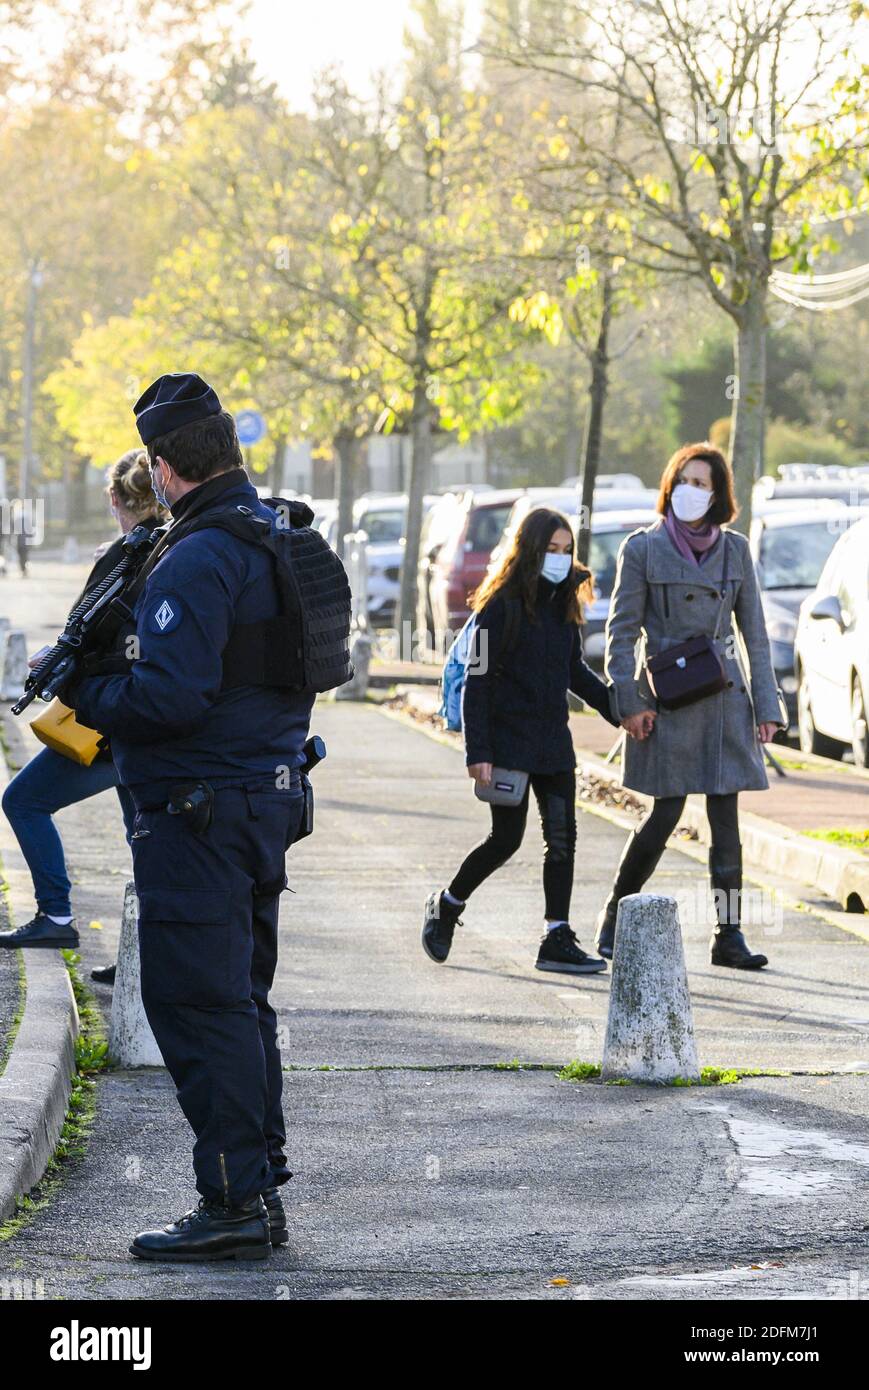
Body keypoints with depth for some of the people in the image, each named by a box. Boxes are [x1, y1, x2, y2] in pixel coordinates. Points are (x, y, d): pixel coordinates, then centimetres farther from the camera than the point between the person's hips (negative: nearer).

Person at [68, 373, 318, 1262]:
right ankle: (260, 1190, 21)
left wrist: (86, 694, -7)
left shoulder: (195, 560, -18)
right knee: (242, 1002, 16)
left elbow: (170, 696, -24)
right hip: (269, 800, 10)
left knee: (196, 1005, -5)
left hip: (196, 813, -10)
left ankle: (234, 1202, -5)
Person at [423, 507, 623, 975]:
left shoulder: (564, 603, 10)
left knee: (562, 838, 0)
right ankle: (445, 906, 19)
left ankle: (557, 940, 3)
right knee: (506, 839, -4)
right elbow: (478, 681, -11)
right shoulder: (502, 606, -10)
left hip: (554, 740, 6)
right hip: (509, 740, -6)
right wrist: (477, 751, -16)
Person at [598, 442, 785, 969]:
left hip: (724, 697, 3)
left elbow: (755, 633, 10)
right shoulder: (644, 547, -1)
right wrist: (629, 702, -9)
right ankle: (614, 919, 13)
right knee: (666, 814, -4)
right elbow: (622, 632, 0)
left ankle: (729, 934, 6)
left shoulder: (735, 549, 7)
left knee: (726, 817, 1)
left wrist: (766, 705, 5)